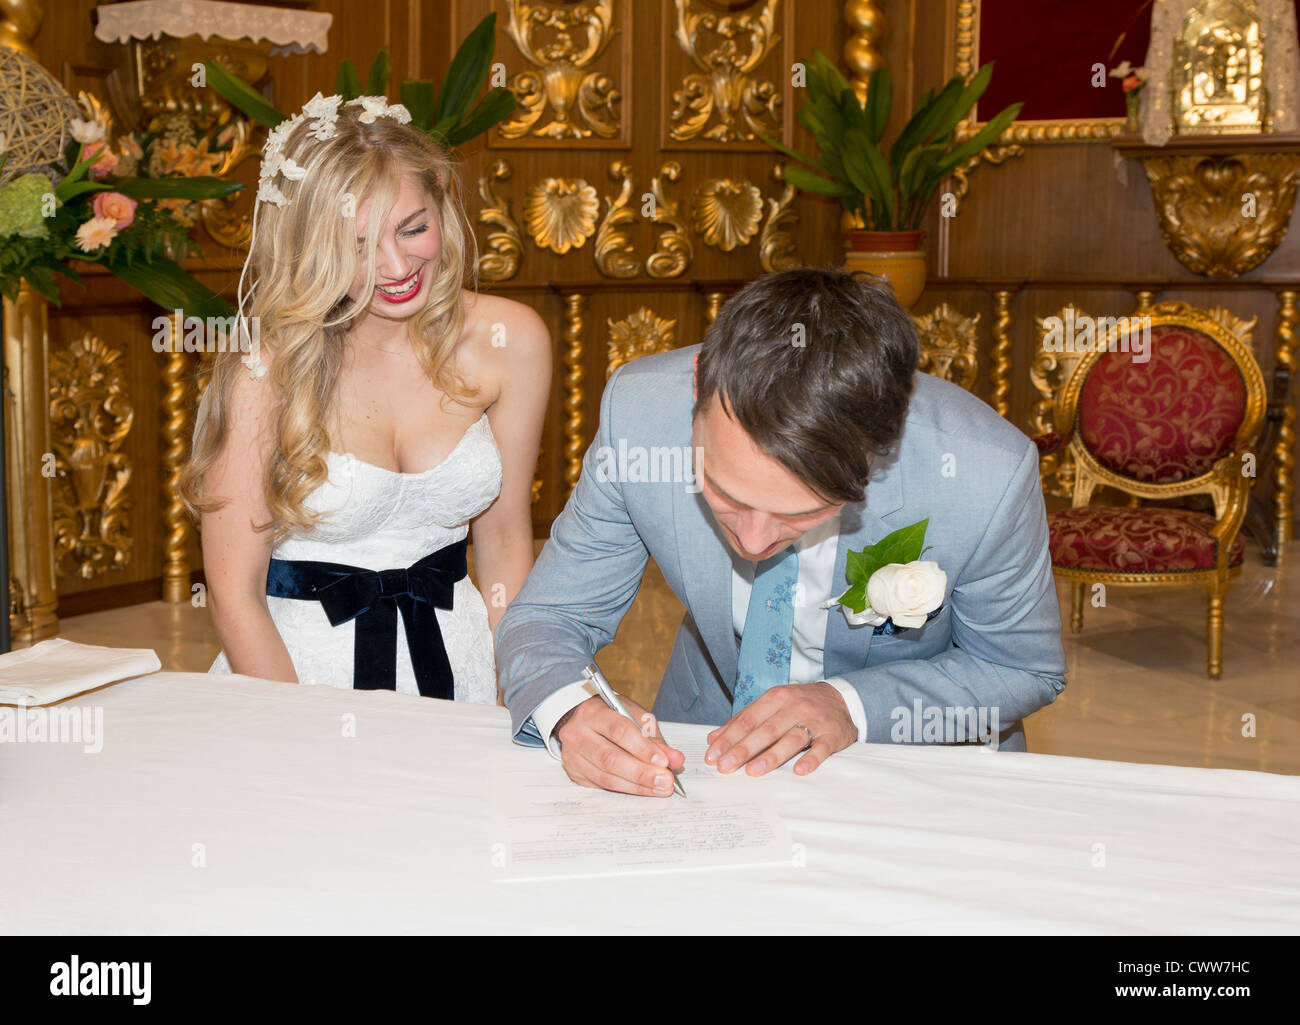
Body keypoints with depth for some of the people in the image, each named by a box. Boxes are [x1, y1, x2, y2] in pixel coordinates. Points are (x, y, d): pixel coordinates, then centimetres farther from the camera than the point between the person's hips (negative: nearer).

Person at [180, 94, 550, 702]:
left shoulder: (509, 343, -2)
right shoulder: (268, 370, -12)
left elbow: (504, 540, 7)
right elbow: (234, 594, -9)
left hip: (453, 661, 3)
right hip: (297, 662, -2)